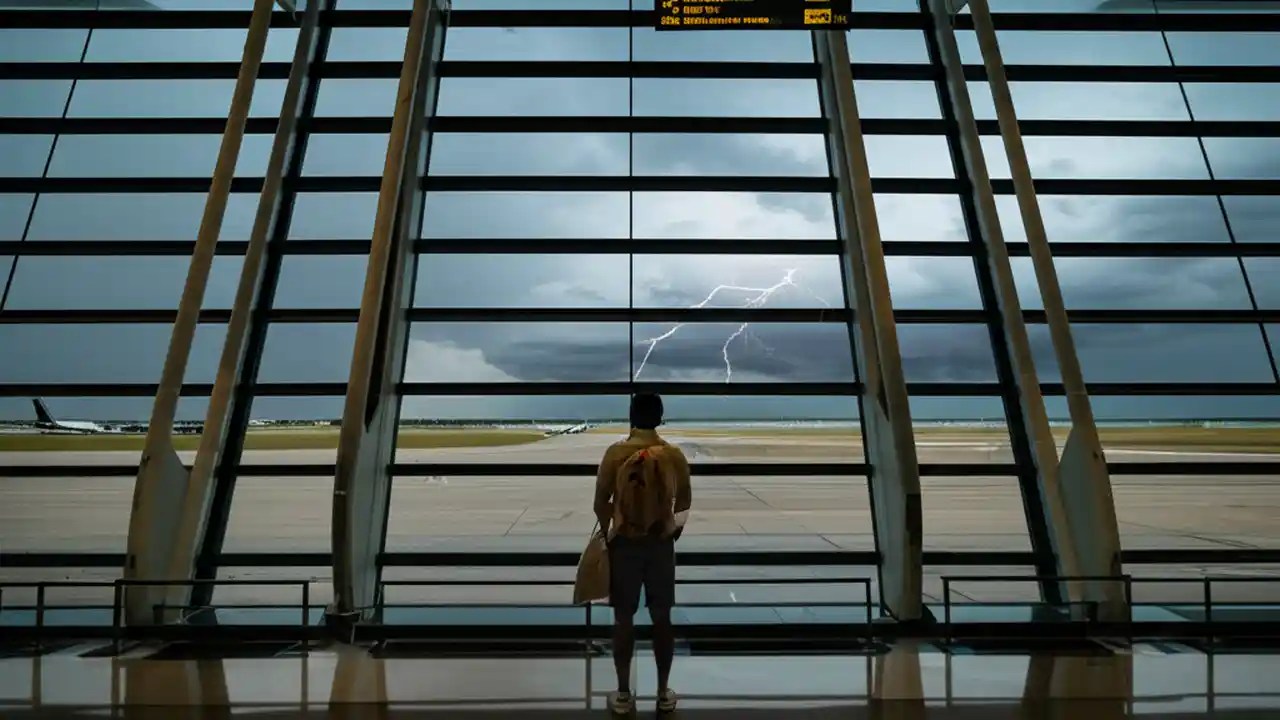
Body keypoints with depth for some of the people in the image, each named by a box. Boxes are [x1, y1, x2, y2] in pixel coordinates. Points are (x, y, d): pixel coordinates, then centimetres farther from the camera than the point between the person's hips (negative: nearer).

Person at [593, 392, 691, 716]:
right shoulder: (674, 455, -5)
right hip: (661, 545, 2)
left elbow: (601, 503, -6)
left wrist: (608, 535, 11)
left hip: (624, 544, -1)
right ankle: (663, 693, 22)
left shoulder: (616, 452, -10)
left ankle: (623, 695, 19)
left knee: (623, 619, 9)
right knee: (662, 618, 12)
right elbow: (683, 505, 2)